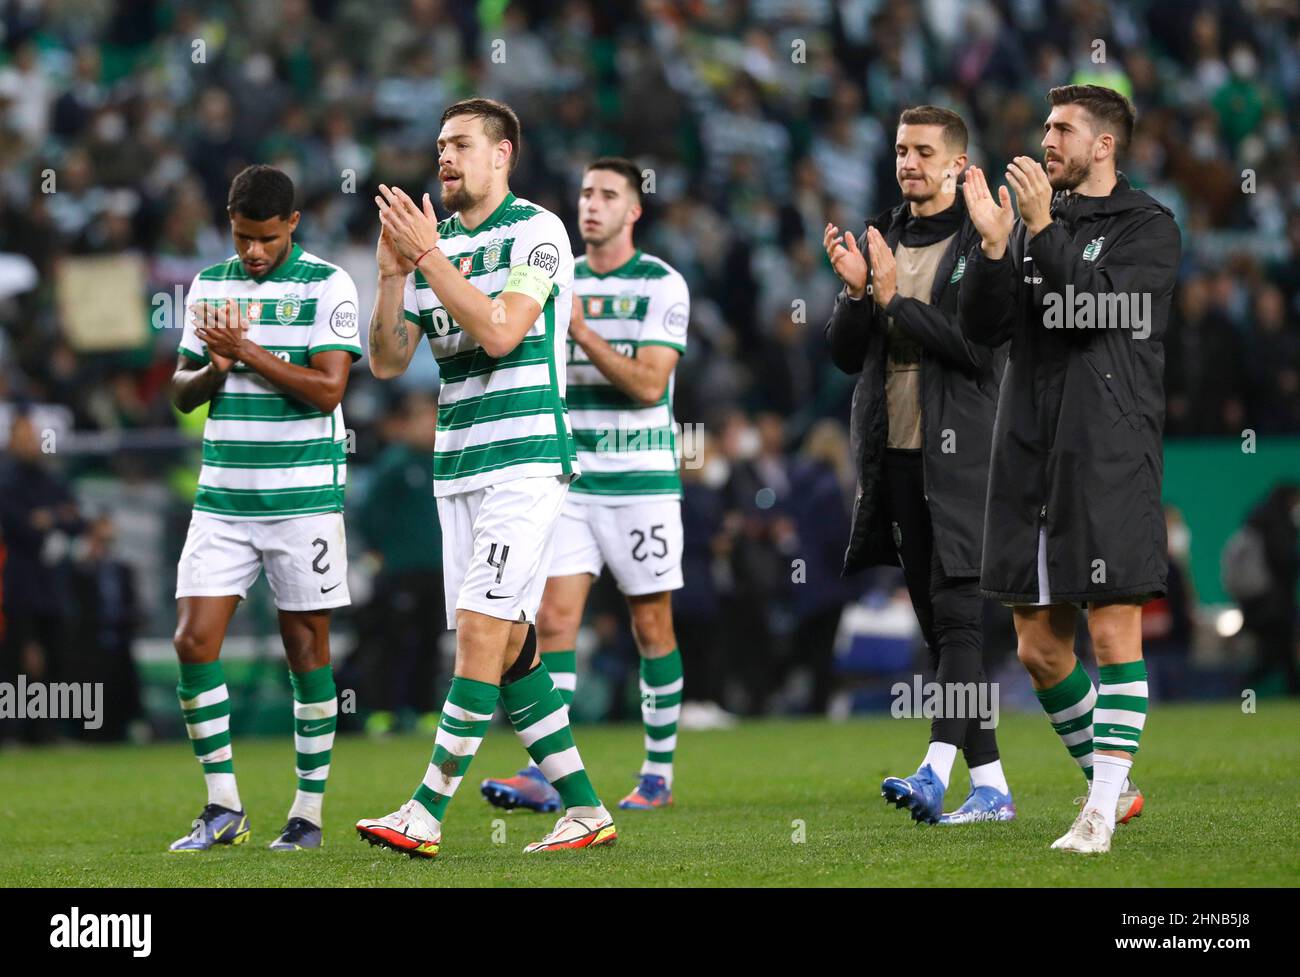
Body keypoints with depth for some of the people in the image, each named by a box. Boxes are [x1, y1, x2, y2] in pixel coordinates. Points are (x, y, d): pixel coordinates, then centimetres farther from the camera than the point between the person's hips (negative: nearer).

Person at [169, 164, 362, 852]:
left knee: (306, 645, 2)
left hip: (303, 497, -4)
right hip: (222, 497, 4)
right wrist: (213, 371, -6)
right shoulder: (209, 286, 11)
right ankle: (223, 808, 2)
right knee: (193, 640, -6)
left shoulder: (327, 286, -4)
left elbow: (327, 388, -13)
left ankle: (308, 813, 10)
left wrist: (247, 351, -16)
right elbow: (182, 393, 15)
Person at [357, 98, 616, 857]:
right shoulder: (435, 240, 14)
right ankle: (586, 810, 12)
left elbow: (500, 331, -19)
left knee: (481, 630, -14)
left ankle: (427, 815, -16)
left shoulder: (536, 230, -6)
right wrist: (393, 274, -6)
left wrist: (430, 258, -19)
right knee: (507, 648, 6)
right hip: (458, 468, 8)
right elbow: (388, 361, 9)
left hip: (526, 459, -8)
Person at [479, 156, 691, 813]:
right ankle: (543, 774, -13)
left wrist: (580, 329, -21)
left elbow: (648, 383, -15)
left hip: (641, 481, -4)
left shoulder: (662, 285, -6)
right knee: (553, 619, -7)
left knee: (651, 628, 4)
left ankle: (658, 775, 13)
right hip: (569, 481, 4)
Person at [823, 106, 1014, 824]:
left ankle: (936, 770, -25)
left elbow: (979, 347, -14)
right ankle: (990, 785, 12)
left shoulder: (983, 242, -5)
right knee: (936, 623, 7)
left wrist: (895, 299, -14)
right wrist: (855, 290, -6)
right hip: (893, 455, 7)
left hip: (959, 456, -7)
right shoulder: (879, 238, 13)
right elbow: (846, 354, 12)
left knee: (958, 615, -14)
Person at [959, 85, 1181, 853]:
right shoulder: (1033, 224, 15)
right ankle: (1113, 783, 24)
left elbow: (1096, 311, -17)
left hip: (1109, 461, -6)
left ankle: (1102, 811, -5)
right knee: (1040, 649, 8)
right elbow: (983, 328, 6)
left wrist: (1043, 228, -19)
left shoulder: (1147, 226, -2)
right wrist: (994, 244, -8)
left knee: (1114, 631, -8)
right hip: (1029, 459, 6)